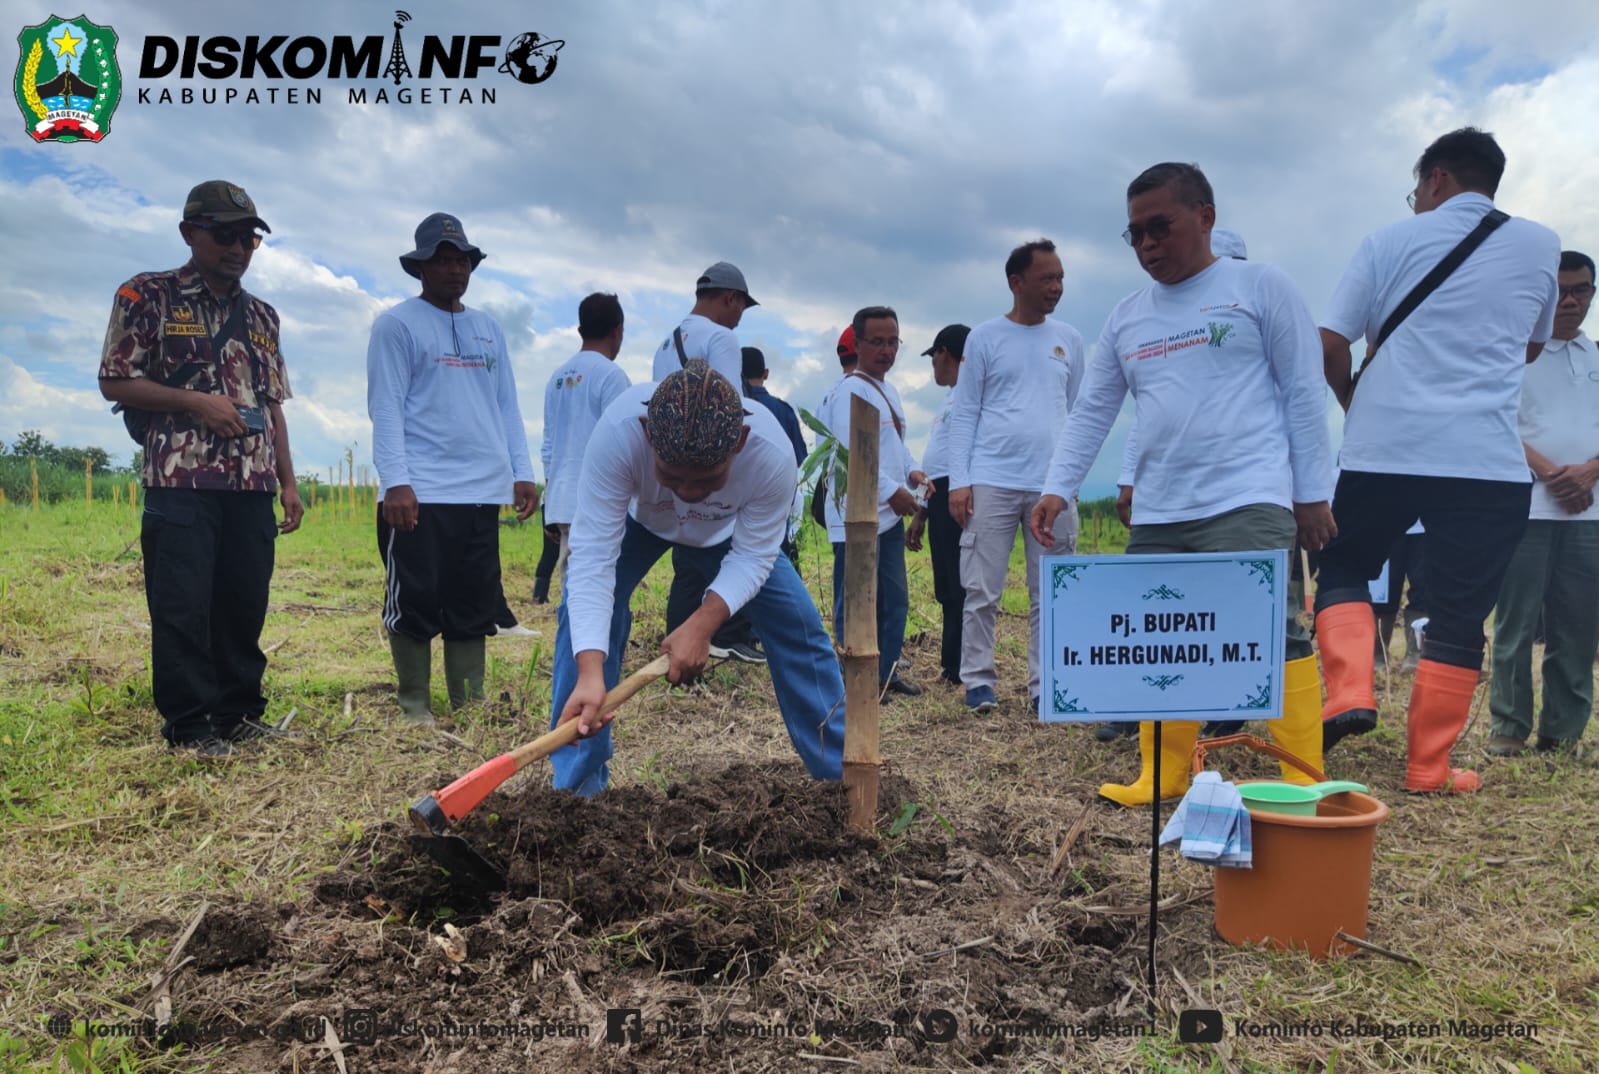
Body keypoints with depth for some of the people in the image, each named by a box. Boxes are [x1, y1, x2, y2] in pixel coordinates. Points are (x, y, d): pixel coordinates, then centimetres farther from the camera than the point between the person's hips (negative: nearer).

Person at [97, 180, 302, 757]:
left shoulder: (262, 316, 16)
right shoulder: (147, 296, 1)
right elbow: (115, 382, -2)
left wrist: (288, 482, 11)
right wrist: (193, 400, -15)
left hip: (252, 487, 5)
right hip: (180, 483, -5)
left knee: (245, 605, 8)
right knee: (183, 608, -3)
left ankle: (240, 712, 19)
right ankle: (189, 725, 7)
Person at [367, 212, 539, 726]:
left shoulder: (489, 329, 18)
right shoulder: (397, 325, 1)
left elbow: (507, 405, 18)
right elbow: (385, 407, -7)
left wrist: (522, 471, 9)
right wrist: (395, 481, -17)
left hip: (483, 492, 5)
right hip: (420, 493, -5)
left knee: (474, 605, 8)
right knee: (416, 603, -1)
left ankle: (470, 702, 16)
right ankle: (414, 705, 11)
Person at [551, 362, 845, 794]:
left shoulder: (773, 454, -41)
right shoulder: (618, 432, -44)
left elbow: (752, 556, -27)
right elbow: (593, 553, -44)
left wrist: (702, 625, -43)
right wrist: (589, 674, -54)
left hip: (726, 531, 1)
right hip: (634, 519, -1)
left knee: (798, 624, -7)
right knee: (585, 610, -23)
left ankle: (841, 769, 12)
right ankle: (576, 785, -10)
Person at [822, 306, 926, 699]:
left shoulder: (889, 390, 18)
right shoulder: (850, 390, -12)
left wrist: (912, 471, 4)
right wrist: (892, 491, -21)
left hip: (889, 513, 10)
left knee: (895, 598, 14)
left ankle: (886, 671, 25)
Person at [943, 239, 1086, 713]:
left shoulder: (1069, 339, 12)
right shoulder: (985, 337, 4)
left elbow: (1079, 413, 15)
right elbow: (964, 413, 2)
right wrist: (959, 480, -6)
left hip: (1053, 486, 3)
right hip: (992, 482, -2)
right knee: (982, 591, 0)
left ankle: (1045, 685, 11)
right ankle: (978, 680, 10)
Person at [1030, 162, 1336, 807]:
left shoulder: (1260, 287, 3)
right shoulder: (1126, 318, 16)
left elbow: (1303, 394, 0)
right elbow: (1091, 413, 15)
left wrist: (1312, 493, -4)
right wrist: (1057, 488, 3)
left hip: (1248, 503, -5)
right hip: (1156, 515, 5)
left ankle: (1304, 779, -2)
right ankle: (1163, 775, 16)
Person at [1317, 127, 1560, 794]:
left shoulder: (1389, 242, 4)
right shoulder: (1541, 246, 11)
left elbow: (1330, 346, -1)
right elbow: (1531, 346, 24)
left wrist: (1354, 403, 17)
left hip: (1382, 451, -1)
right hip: (1488, 462, 1)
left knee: (1342, 572, 18)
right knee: (1459, 617, 7)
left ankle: (1349, 691, -4)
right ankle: (1428, 768, 10)